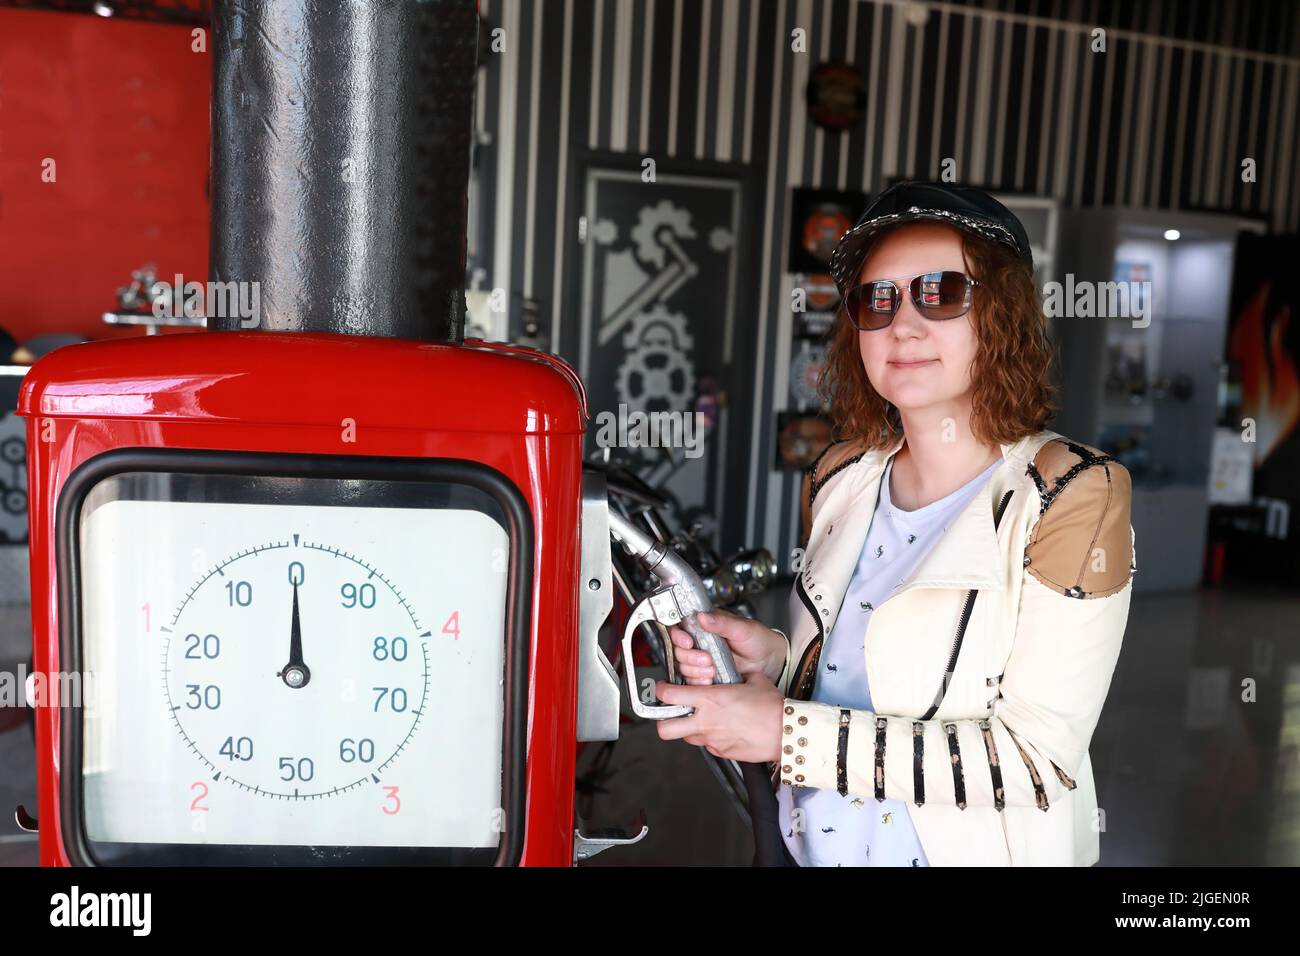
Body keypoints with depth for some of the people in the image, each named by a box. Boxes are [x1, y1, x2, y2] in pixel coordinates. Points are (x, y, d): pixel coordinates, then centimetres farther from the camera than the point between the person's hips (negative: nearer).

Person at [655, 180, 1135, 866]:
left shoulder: (1072, 495, -19)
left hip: (969, 851, -4)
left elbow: (1037, 758, -24)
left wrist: (787, 732, -26)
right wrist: (771, 658, -12)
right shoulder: (840, 476, -3)